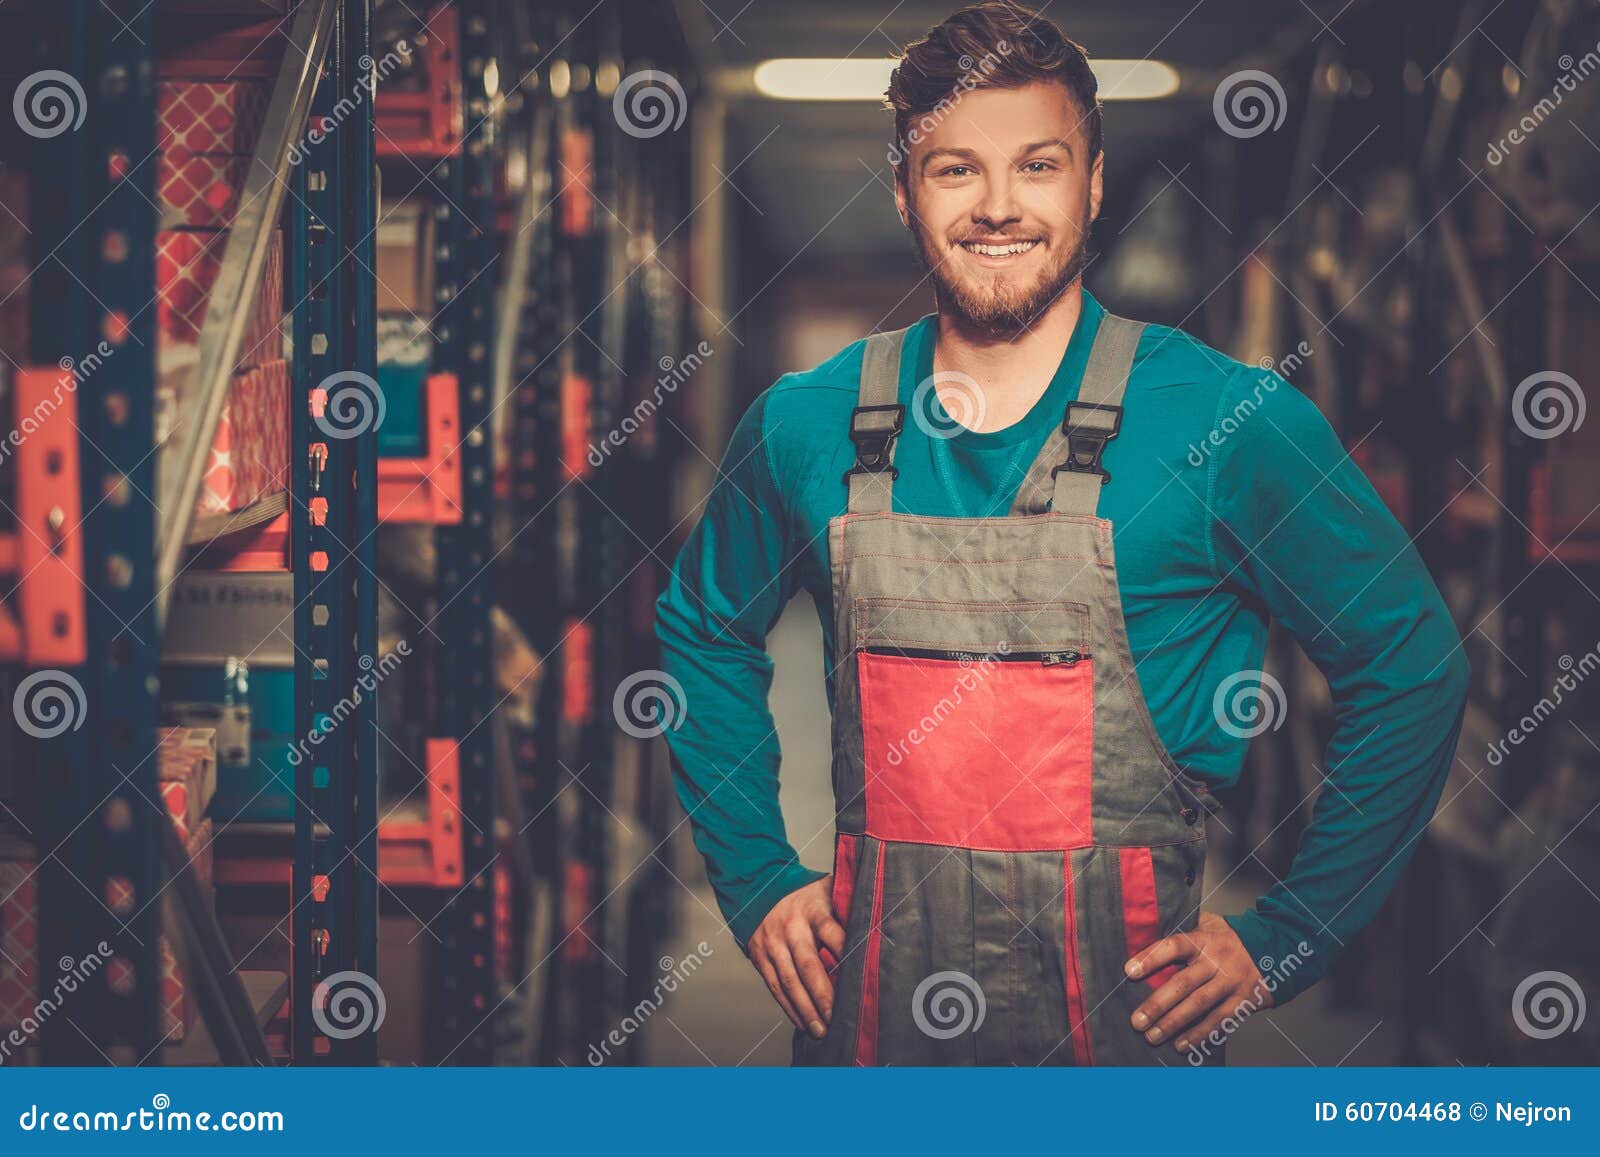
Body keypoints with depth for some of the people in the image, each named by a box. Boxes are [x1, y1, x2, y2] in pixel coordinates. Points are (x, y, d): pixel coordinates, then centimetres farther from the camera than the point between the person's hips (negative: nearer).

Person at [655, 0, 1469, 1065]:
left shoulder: (1229, 423, -8)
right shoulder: (806, 427, 2)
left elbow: (1413, 662, -1)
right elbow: (705, 631, 19)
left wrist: (1282, 939, -2)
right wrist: (758, 881, 11)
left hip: (1126, 1010, -2)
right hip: (875, 1004, 3)